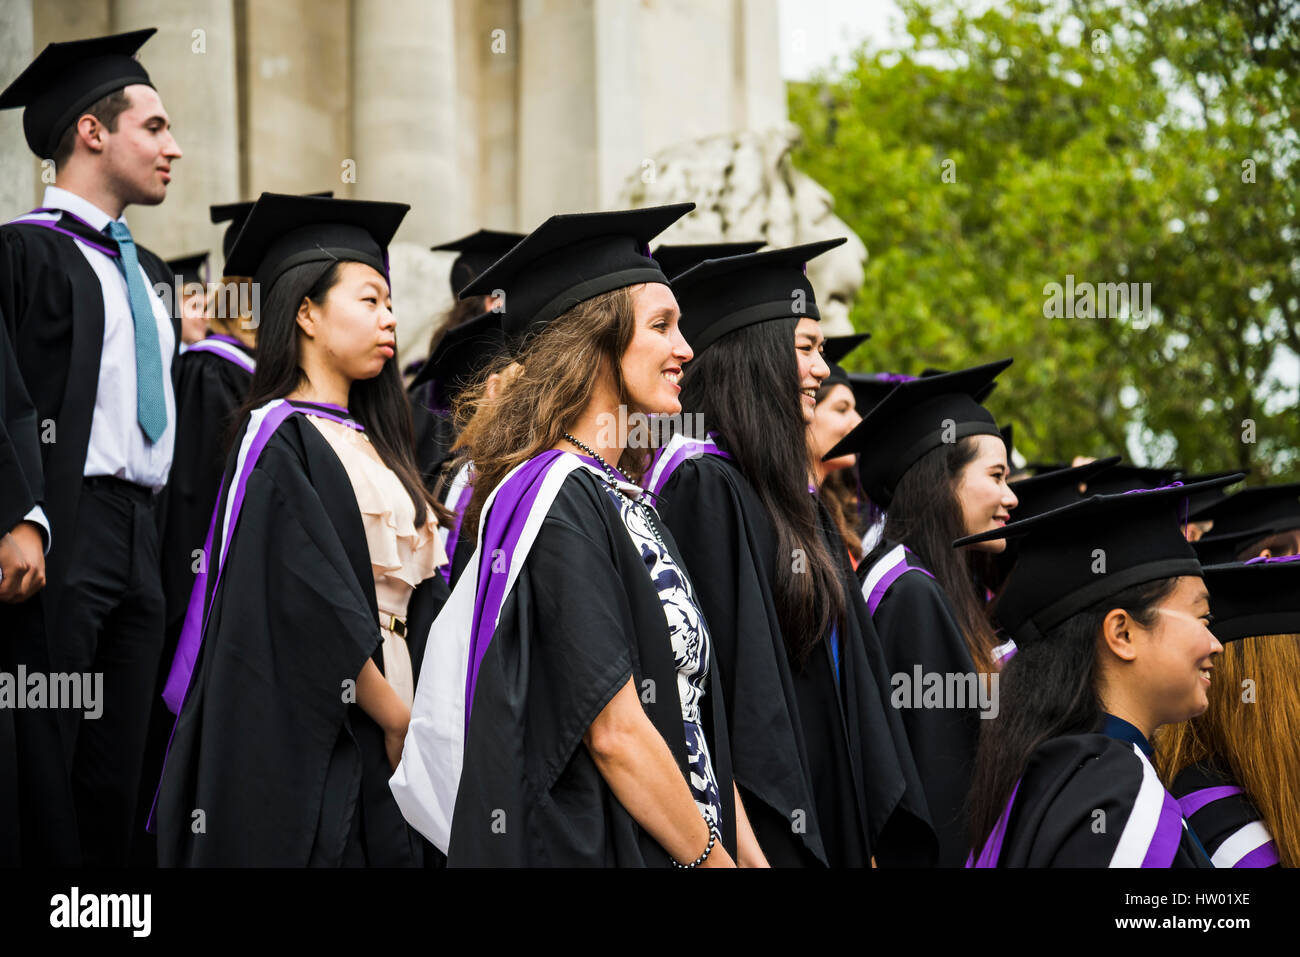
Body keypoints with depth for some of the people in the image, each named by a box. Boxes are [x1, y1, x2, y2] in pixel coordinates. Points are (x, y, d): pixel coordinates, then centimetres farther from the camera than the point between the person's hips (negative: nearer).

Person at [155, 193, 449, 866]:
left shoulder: (370, 446, 16)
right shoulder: (281, 442, -9)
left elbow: (418, 594, 14)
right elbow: (316, 608, -17)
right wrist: (397, 719, -12)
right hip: (310, 747, -8)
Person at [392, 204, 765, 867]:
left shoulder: (618, 493, 13)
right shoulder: (561, 502, -16)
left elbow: (688, 714, 12)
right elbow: (614, 732, -20)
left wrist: (750, 855, 6)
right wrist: (716, 860, -13)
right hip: (589, 848, -9)